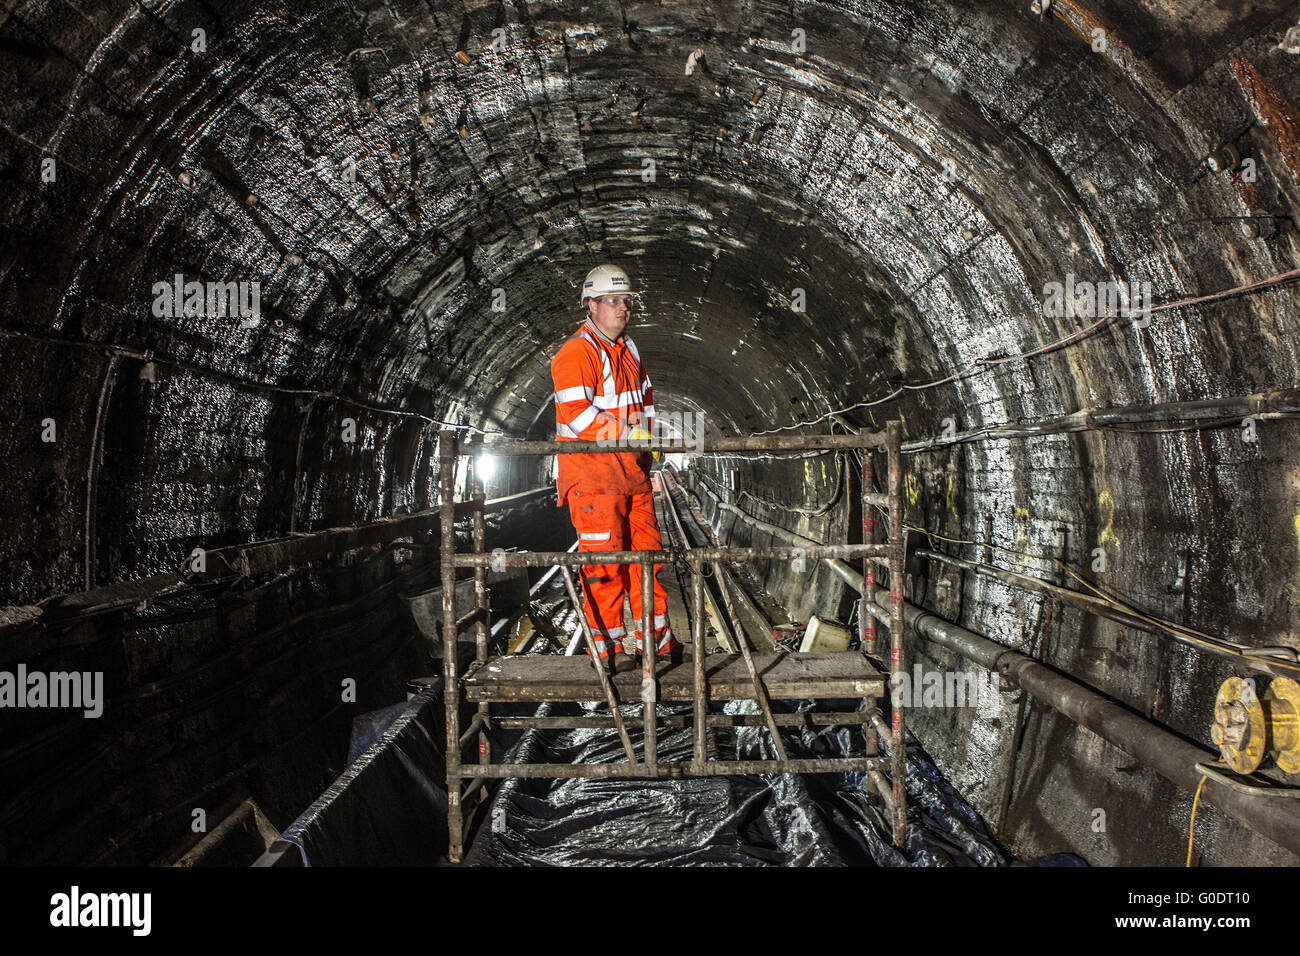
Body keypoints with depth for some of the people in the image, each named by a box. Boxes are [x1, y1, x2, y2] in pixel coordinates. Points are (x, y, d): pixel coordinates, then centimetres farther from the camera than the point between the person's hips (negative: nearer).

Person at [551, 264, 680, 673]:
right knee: (603, 560, -6)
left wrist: (648, 438, 10)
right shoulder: (575, 354, -11)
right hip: (591, 471, -8)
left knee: (646, 553, 11)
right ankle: (609, 647, 5)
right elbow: (577, 413, -20)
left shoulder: (628, 350, 16)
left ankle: (657, 639, 22)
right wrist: (626, 435, -20)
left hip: (632, 470, 8)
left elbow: (644, 400, 24)